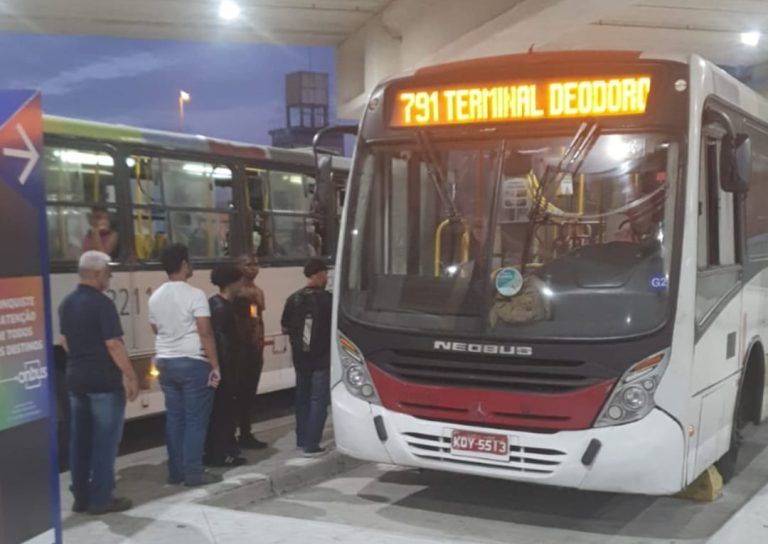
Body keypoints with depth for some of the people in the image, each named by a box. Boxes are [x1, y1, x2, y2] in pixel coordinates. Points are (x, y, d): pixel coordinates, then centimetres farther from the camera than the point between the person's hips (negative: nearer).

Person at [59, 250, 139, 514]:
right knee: (105, 440, 0)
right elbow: (113, 344, -20)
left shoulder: (67, 303, 9)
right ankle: (101, 498, 3)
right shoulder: (102, 303, -17)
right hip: (104, 381, -8)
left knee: (79, 440, 12)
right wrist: (131, 376, -14)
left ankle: (81, 496, 19)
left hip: (76, 379, 8)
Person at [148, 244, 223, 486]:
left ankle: (176, 471, 15)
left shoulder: (155, 297, 8)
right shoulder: (194, 295, -13)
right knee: (195, 419, 0)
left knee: (174, 418, 11)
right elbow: (205, 333, -17)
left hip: (165, 363, 7)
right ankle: (193, 472, 1)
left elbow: (157, 330, 14)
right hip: (193, 363, -6)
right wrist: (215, 366, -14)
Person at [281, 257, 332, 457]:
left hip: (300, 357, 5)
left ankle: (302, 439, 26)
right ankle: (311, 445, -3)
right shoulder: (326, 299, -14)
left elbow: (285, 328, 7)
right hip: (321, 358, -5)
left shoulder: (293, 299, 0)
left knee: (302, 398, 17)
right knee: (318, 400, 0)